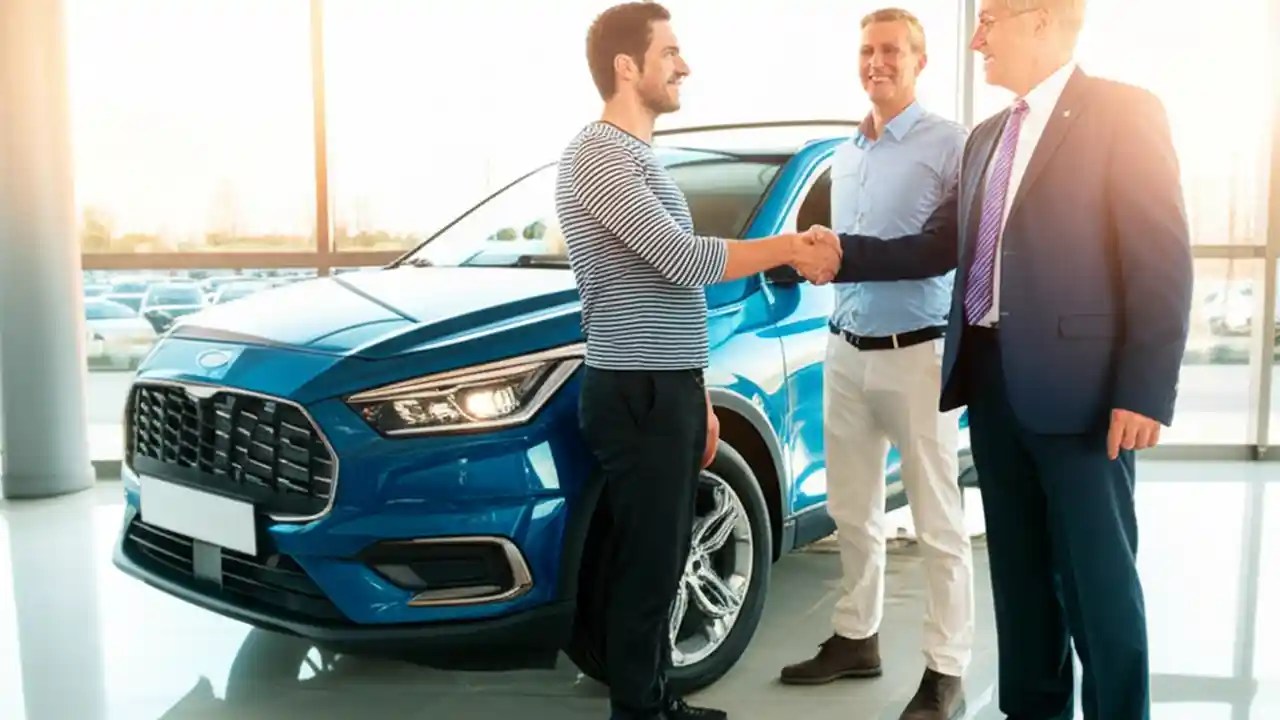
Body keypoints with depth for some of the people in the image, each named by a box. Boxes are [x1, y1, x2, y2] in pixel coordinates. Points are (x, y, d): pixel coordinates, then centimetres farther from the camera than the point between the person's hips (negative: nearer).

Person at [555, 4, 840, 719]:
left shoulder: (643, 157, 19)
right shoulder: (598, 155, -12)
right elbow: (684, 260, -21)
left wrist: (698, 397, 19)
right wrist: (790, 247, -10)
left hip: (669, 391, 10)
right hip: (638, 397, -10)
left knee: (667, 562, 16)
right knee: (646, 568, -1)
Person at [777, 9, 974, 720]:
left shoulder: (949, 144, -6)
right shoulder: (843, 155, 16)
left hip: (914, 354, -7)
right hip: (846, 352, 7)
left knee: (936, 524, 1)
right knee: (852, 513, 14)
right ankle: (856, 637, 28)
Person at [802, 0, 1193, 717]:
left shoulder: (1124, 112, -6)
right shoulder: (987, 137, 17)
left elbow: (1163, 261, -12)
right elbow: (942, 246, 15)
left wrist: (1146, 392, -17)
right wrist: (844, 254, 3)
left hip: (1077, 385, -7)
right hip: (993, 380, 7)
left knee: (1096, 576, 3)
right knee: (1019, 567, 16)